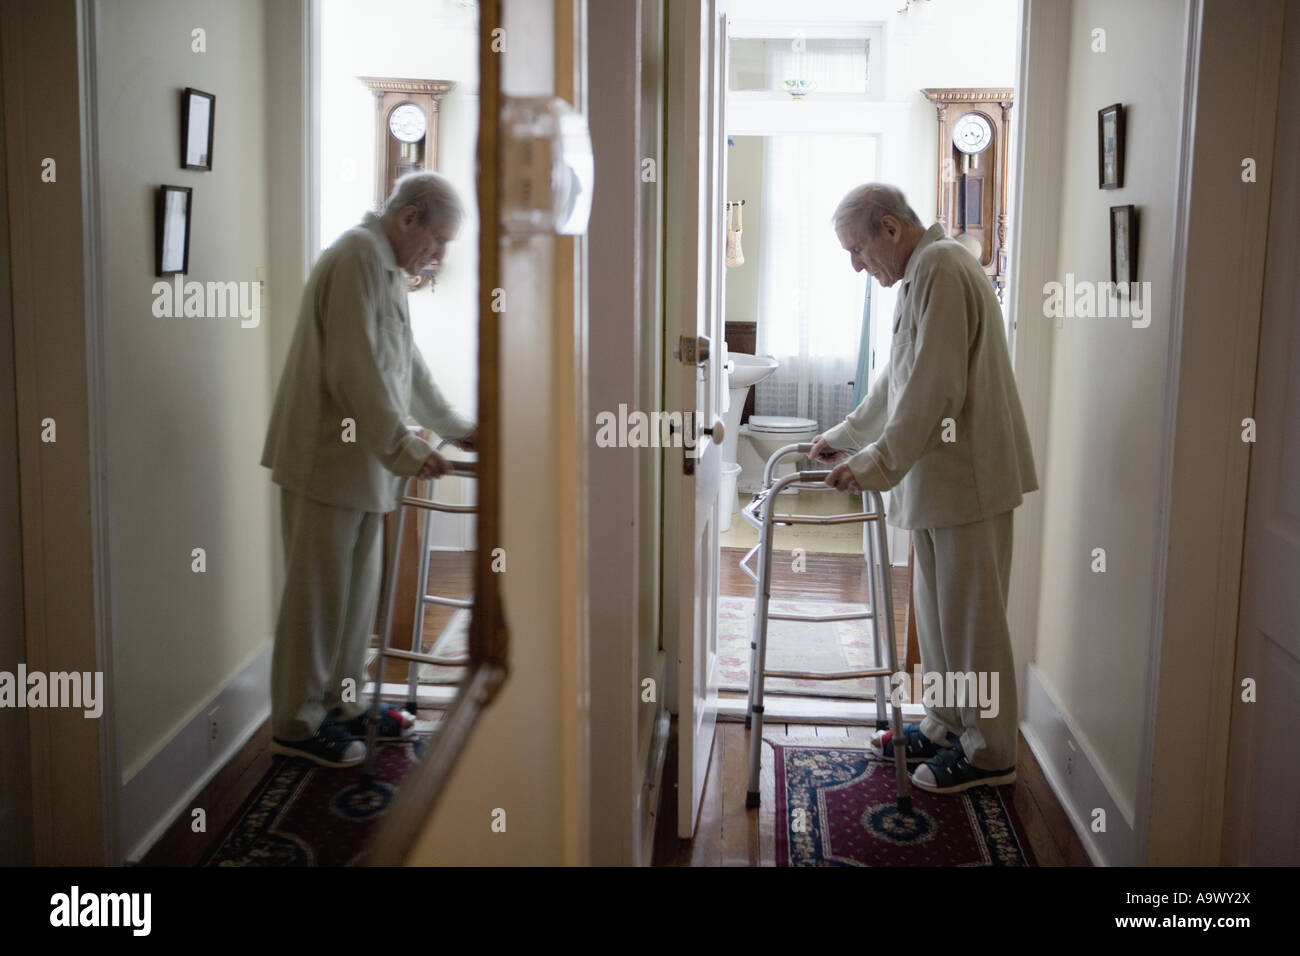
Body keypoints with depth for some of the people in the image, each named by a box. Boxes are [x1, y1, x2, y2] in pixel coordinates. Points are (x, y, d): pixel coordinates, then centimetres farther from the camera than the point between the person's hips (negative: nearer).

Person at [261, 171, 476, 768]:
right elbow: (354, 372, -23)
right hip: (325, 459, -10)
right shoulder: (357, 258, -16)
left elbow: (408, 364, 27)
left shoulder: (389, 268, 18)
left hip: (362, 461, 10)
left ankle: (343, 701, 28)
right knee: (318, 594, -2)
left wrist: (454, 427, 27)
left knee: (358, 589, 16)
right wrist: (405, 449, -20)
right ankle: (297, 722, 8)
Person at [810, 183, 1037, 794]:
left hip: (969, 477, -10)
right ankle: (944, 726, 29)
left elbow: (935, 389, -23)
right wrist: (844, 438, 29)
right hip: (938, 476, 10)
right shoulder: (921, 273, 18)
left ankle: (989, 751, 9)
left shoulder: (942, 267, -16)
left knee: (971, 615, -2)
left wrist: (877, 466, -20)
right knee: (937, 609, 17)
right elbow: (899, 382, 27)